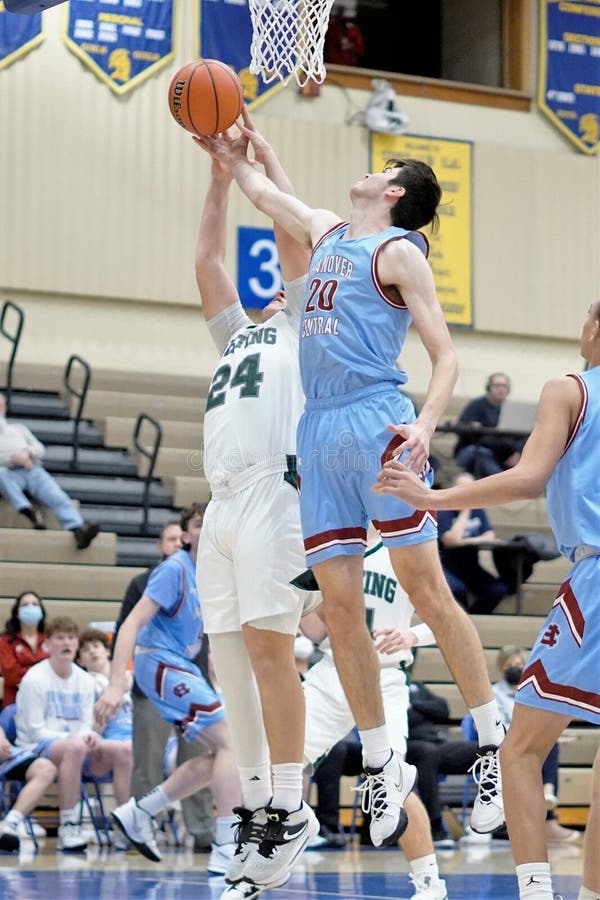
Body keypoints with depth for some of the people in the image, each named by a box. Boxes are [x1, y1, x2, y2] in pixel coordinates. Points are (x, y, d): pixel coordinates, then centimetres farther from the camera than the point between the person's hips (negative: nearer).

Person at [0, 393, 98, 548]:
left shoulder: (18, 429, 35)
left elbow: (40, 449, 22)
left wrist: (27, 452, -1)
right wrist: (14, 458, -12)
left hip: (33, 471, 3)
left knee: (57, 497, -28)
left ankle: (77, 530, -54)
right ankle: (30, 513, -57)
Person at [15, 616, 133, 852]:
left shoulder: (85, 680, 11)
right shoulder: (34, 679, -6)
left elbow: (86, 725, 11)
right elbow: (35, 730, -9)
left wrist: (90, 736, -14)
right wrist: (72, 738, -21)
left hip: (77, 746, 6)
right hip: (37, 748, -6)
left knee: (122, 750, -19)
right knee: (74, 747, -40)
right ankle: (68, 827, -38)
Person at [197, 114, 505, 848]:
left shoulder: (397, 251, 0)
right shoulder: (327, 234, 20)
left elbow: (445, 355, -7)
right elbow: (263, 193, 41)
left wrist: (426, 424, -22)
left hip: (376, 422, -7)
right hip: (319, 432, 7)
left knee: (424, 586, -8)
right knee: (339, 605, 3)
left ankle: (494, 746, -2)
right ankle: (382, 766, 9)